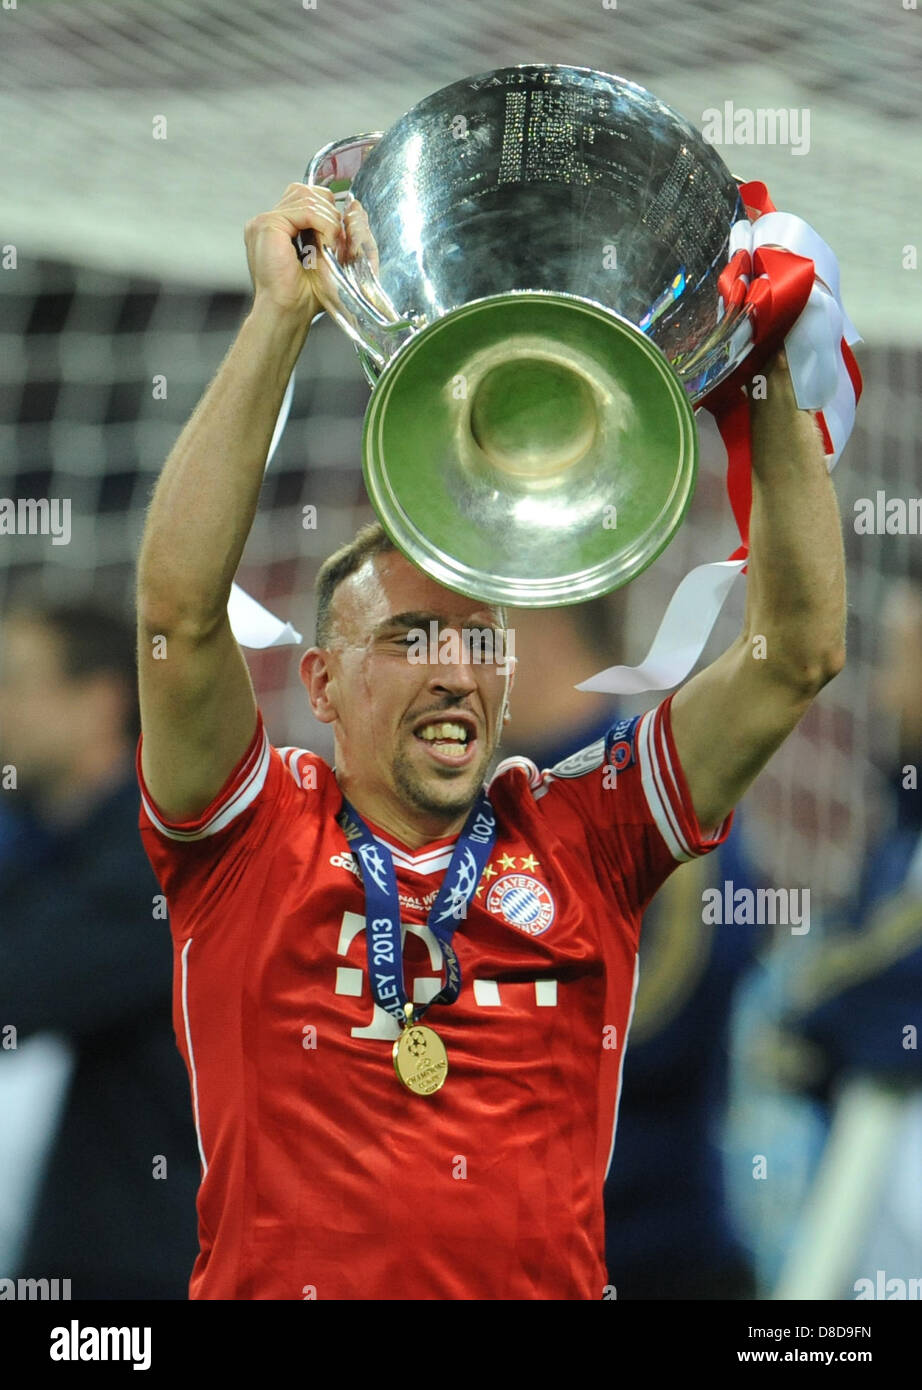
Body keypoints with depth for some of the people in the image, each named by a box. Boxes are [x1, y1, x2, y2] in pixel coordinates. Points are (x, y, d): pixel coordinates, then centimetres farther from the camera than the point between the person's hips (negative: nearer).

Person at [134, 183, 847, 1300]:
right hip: (284, 1289, -1)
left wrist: (769, 371, 3)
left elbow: (799, 653, 9)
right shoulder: (254, 838, 7)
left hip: (548, 1286, 1)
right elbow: (180, 611, -7)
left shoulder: (576, 832, 13)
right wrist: (280, 315, -6)